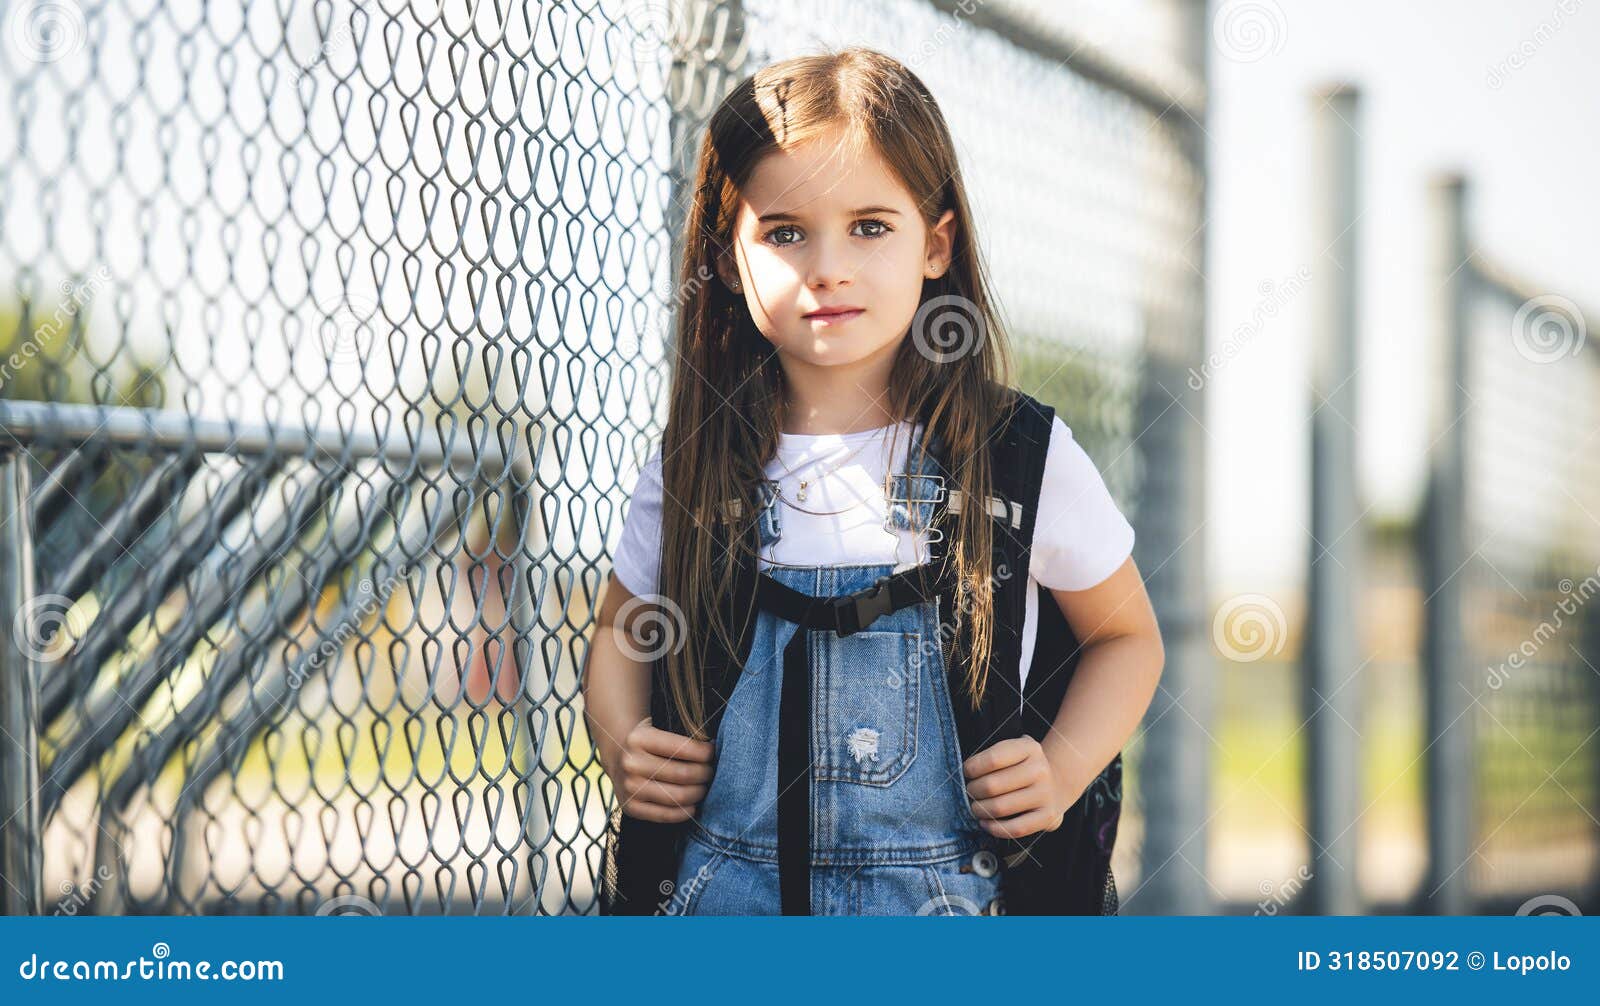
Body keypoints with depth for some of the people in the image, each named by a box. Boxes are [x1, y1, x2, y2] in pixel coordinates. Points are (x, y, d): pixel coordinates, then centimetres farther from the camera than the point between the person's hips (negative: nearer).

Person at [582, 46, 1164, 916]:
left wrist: (1064, 768, -6)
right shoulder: (692, 469, 2)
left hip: (937, 905, -1)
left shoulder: (1021, 460, -4)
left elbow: (1126, 637, 11)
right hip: (717, 898, 2)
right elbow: (622, 632, 20)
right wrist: (618, 745, 1)